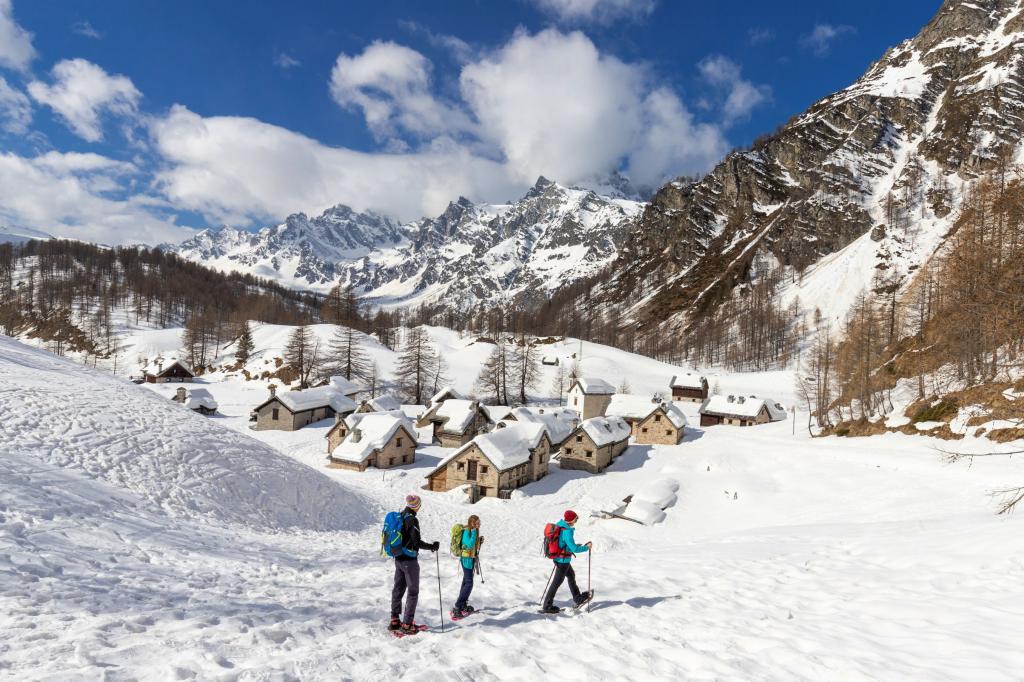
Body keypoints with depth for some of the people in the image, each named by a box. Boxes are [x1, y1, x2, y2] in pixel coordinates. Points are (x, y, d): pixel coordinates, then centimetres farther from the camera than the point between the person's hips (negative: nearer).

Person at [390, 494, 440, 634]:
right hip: (409, 560, -8)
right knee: (413, 591, 3)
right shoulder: (412, 520, -20)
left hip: (398, 559, 8)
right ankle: (407, 624, 5)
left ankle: (394, 620, 23)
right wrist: (432, 546, -9)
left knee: (398, 589, 17)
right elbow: (417, 542, -22)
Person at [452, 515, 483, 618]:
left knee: (466, 581, 19)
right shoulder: (466, 531, -21)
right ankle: (457, 608, -10)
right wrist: (474, 532, -32)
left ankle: (463, 605, 31)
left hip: (472, 558, 10)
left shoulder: (473, 531, 6)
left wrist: (480, 541, -1)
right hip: (467, 559, -10)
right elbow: (469, 545, -34)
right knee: (469, 584, -12)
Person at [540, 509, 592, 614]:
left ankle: (578, 599, 41)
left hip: (557, 557, 9)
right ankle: (546, 606, 11)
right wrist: (586, 547, -11)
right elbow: (574, 549, -27)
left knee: (571, 575, 25)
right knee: (557, 582, 2)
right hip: (563, 560, -9)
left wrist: (575, 545, 18)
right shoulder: (567, 532, -27)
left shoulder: (559, 526, 1)